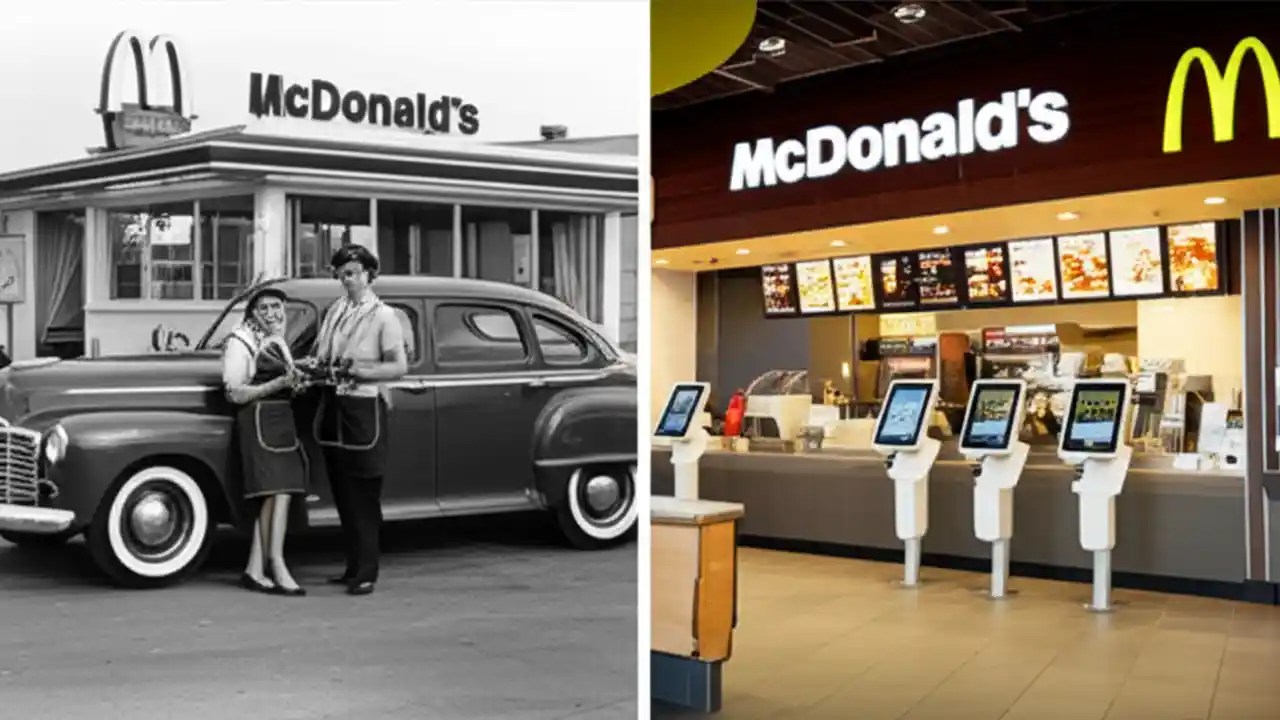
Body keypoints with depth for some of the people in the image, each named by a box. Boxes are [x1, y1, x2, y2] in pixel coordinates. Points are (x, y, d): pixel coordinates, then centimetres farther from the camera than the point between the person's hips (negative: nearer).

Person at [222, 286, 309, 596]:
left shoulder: (279, 342, 19)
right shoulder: (240, 342, -5)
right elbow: (235, 394, -10)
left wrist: (294, 384, 7)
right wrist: (278, 384, -18)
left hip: (282, 420, 8)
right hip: (259, 421, -8)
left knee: (272, 497, 3)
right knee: (278, 493, -15)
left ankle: (255, 571, 7)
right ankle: (276, 567, -12)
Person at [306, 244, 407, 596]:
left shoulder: (384, 316, -5)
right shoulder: (335, 310, 11)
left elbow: (399, 368, -8)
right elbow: (321, 353, 19)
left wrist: (359, 370, -18)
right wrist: (316, 365, -3)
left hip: (363, 408, -6)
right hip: (331, 405, 6)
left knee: (364, 496, -2)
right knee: (342, 492, 11)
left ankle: (366, 573, 5)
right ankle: (354, 566, 23)